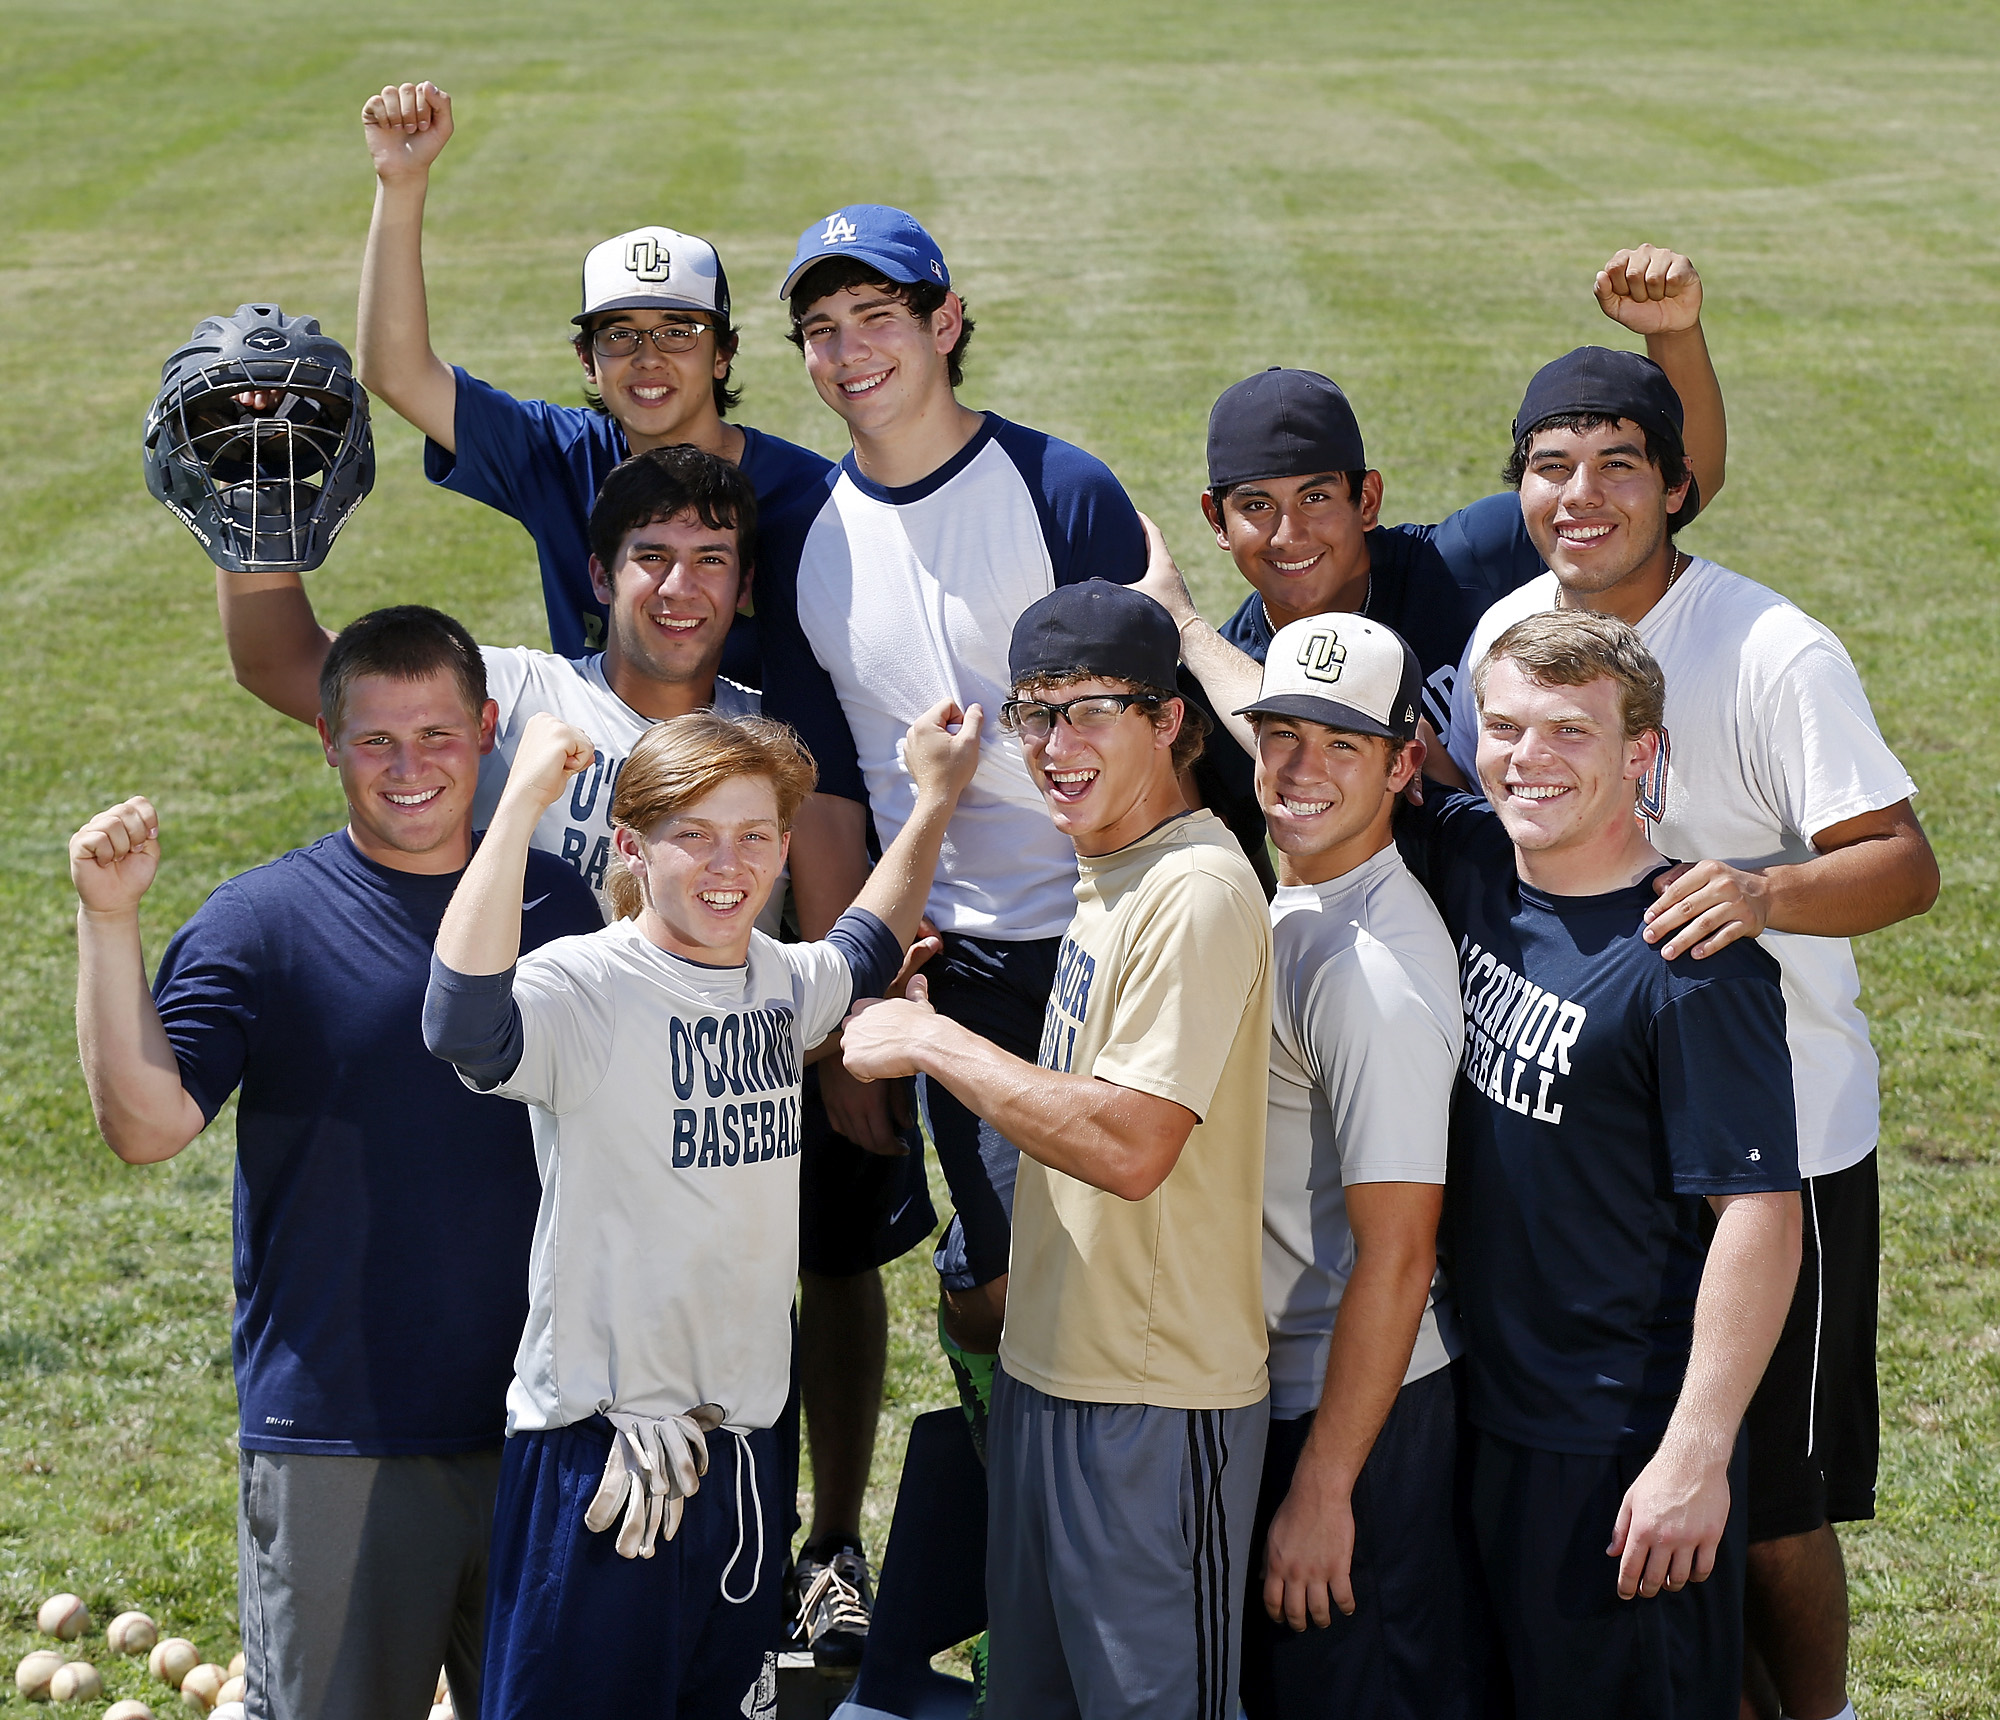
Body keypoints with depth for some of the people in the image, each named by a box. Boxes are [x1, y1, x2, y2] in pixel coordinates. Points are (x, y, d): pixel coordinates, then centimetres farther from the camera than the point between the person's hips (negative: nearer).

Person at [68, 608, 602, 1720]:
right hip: (338, 1442, -4)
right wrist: (110, 919, -24)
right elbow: (147, 1123, -18)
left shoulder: (559, 906, 6)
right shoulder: (263, 921, -6)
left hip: (539, 1421, 4)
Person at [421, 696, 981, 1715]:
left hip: (742, 1441, 8)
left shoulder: (782, 983, 9)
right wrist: (522, 801, -40)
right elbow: (465, 1024, -39)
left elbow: (866, 951, 33)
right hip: (601, 1448, -7)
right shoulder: (584, 990, -15)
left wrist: (935, 800, 33)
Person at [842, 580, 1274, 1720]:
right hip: (1055, 1368, 10)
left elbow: (1131, 1145, -26)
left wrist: (934, 1043, -18)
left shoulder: (1196, 891, -18)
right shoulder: (1108, 878, 13)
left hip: (1154, 1407, -10)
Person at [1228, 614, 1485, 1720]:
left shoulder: (1373, 969, -23)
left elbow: (1396, 1253, -24)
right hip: (1272, 1384, 10)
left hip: (1359, 1413, -9)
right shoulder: (1280, 909, 7)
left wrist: (1321, 1489, -23)